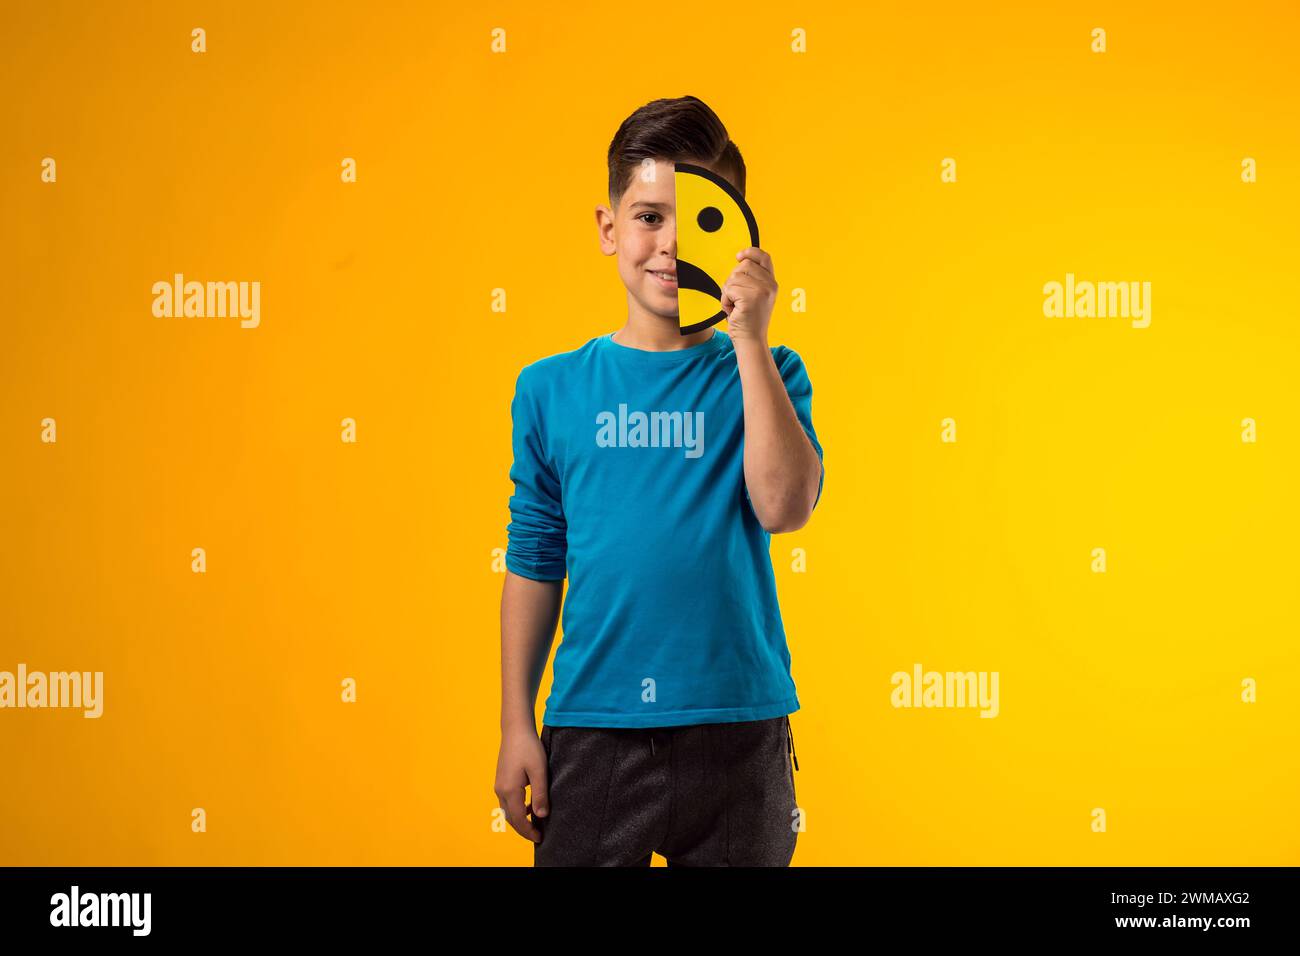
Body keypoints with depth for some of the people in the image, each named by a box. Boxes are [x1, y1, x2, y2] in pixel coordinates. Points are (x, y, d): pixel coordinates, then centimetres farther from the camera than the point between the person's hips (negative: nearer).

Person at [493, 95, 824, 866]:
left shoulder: (764, 374, 2)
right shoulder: (553, 388, 3)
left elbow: (785, 507, -15)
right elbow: (533, 564, 6)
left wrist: (750, 341, -16)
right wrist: (517, 724, 4)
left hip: (736, 730, 0)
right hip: (591, 729, 1)